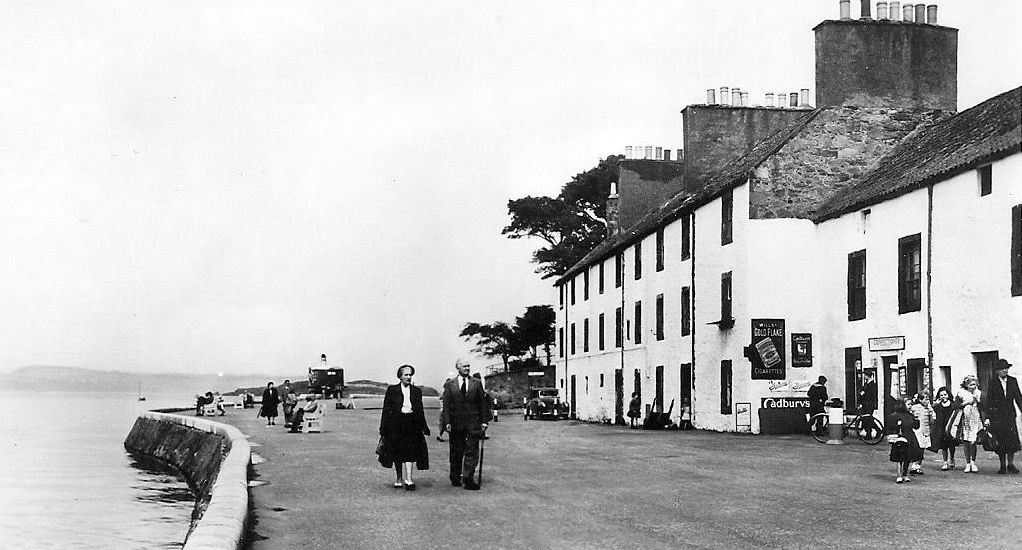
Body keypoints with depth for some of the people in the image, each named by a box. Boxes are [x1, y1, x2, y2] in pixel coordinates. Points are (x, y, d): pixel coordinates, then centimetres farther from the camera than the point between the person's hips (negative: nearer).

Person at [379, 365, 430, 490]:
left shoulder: (416, 391, 9)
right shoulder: (392, 390, 3)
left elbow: (420, 410, 14)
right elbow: (386, 409, 2)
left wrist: (424, 427, 11)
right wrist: (383, 428, -3)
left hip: (412, 424, 1)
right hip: (396, 425, 0)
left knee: (410, 451, -10)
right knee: (397, 454, 7)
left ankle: (409, 479, -14)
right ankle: (399, 479, 19)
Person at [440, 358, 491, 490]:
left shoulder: (476, 383, 7)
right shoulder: (449, 384, 4)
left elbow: (482, 403, 8)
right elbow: (446, 405, 1)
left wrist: (484, 421, 2)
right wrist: (447, 422, -8)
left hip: (473, 423, 0)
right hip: (456, 423, 0)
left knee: (472, 452, -5)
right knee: (456, 452, 8)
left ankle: (468, 479, -4)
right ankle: (455, 478, 21)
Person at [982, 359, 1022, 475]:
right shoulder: (992, 383, 0)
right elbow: (988, 400, -3)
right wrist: (987, 417, -9)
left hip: (1010, 414, 2)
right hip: (997, 416, -2)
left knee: (1012, 439, -7)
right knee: (1000, 442, 0)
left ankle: (1010, 464, 3)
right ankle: (1002, 465, 9)